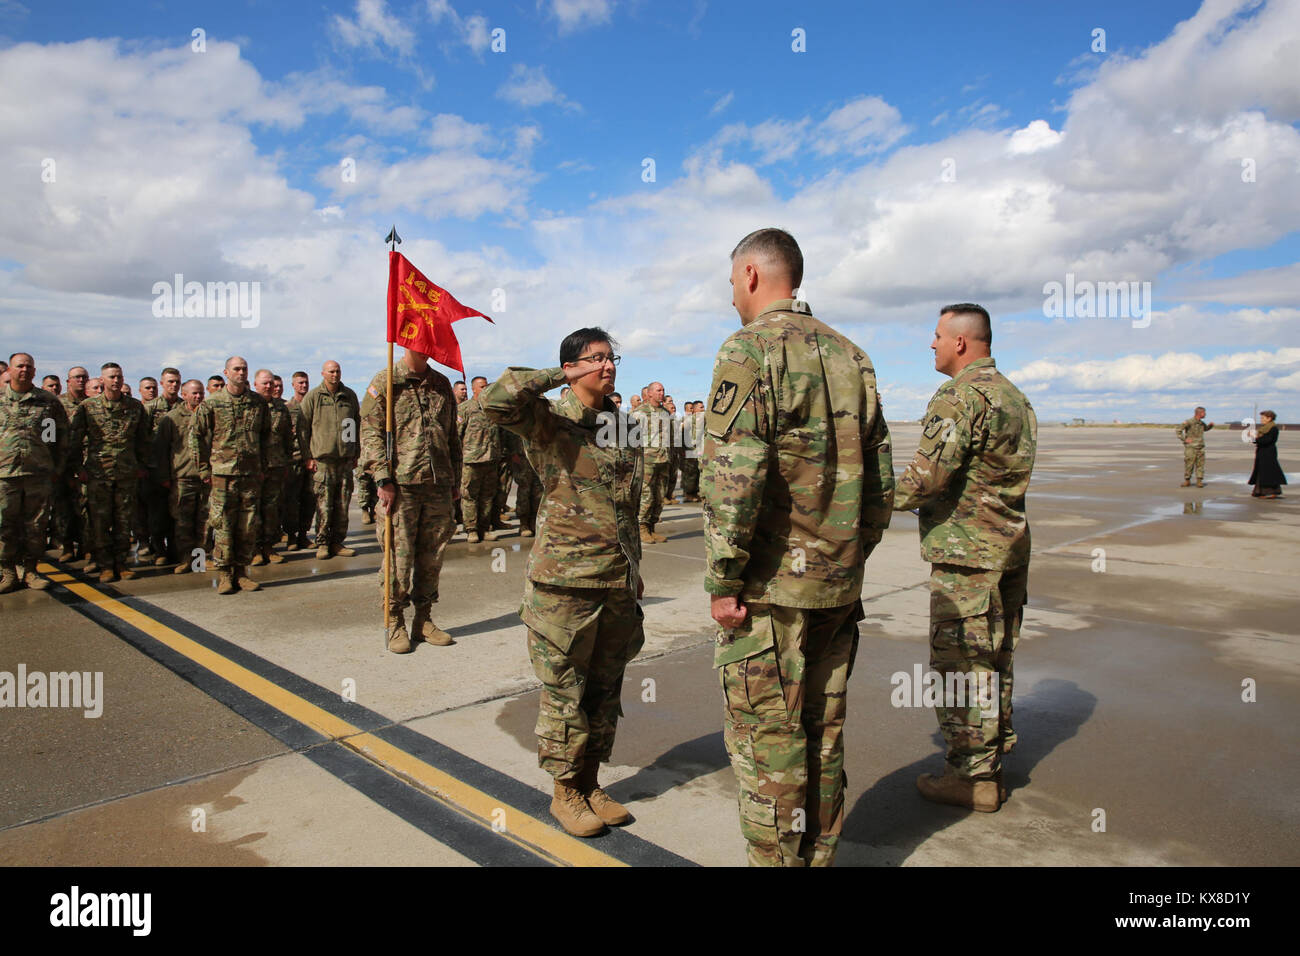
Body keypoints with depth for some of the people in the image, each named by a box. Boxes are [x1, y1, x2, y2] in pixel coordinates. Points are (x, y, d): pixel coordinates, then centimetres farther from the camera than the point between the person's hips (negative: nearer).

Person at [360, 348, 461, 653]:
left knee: (432, 556, 8)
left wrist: (455, 480, 15)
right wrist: (383, 479, -13)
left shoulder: (442, 383, 15)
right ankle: (395, 623, 12)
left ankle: (424, 619, 20)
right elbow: (370, 433, -5)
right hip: (401, 484, -4)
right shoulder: (385, 382, 1)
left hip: (438, 484, 4)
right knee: (399, 556, -1)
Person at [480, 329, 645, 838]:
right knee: (565, 690, 5)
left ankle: (591, 784, 31)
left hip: (618, 581, 6)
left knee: (605, 689, 15)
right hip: (566, 580, -6)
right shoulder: (550, 421, -6)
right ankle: (565, 792, 23)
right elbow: (494, 399, -26)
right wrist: (560, 376, -17)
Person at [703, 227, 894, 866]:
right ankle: (819, 855, 30)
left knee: (765, 741, 4)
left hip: (770, 585, -7)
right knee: (822, 735, 17)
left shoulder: (751, 347, -11)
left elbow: (733, 477, -21)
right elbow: (880, 481, 13)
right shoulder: (850, 355, 12)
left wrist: (721, 580, -14)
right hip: (838, 586, 8)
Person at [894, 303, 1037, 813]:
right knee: (993, 659, 18)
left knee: (961, 664, 0)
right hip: (1010, 546, 10)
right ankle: (993, 756, 31)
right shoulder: (1015, 396, 14)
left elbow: (927, 476, -23)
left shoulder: (960, 397, -17)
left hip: (965, 554, -10)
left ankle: (972, 776, 9)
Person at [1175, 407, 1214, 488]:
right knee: (1189, 465, -1)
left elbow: (1206, 428, 34)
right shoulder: (1189, 422, -10)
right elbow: (1177, 430, -15)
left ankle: (1199, 481, 5)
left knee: (1200, 464, 1)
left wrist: (1210, 425, 14)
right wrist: (1184, 440, -15)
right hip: (1191, 447, -6)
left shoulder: (1202, 423, 12)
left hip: (1200, 447, 6)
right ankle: (1187, 480, 12)